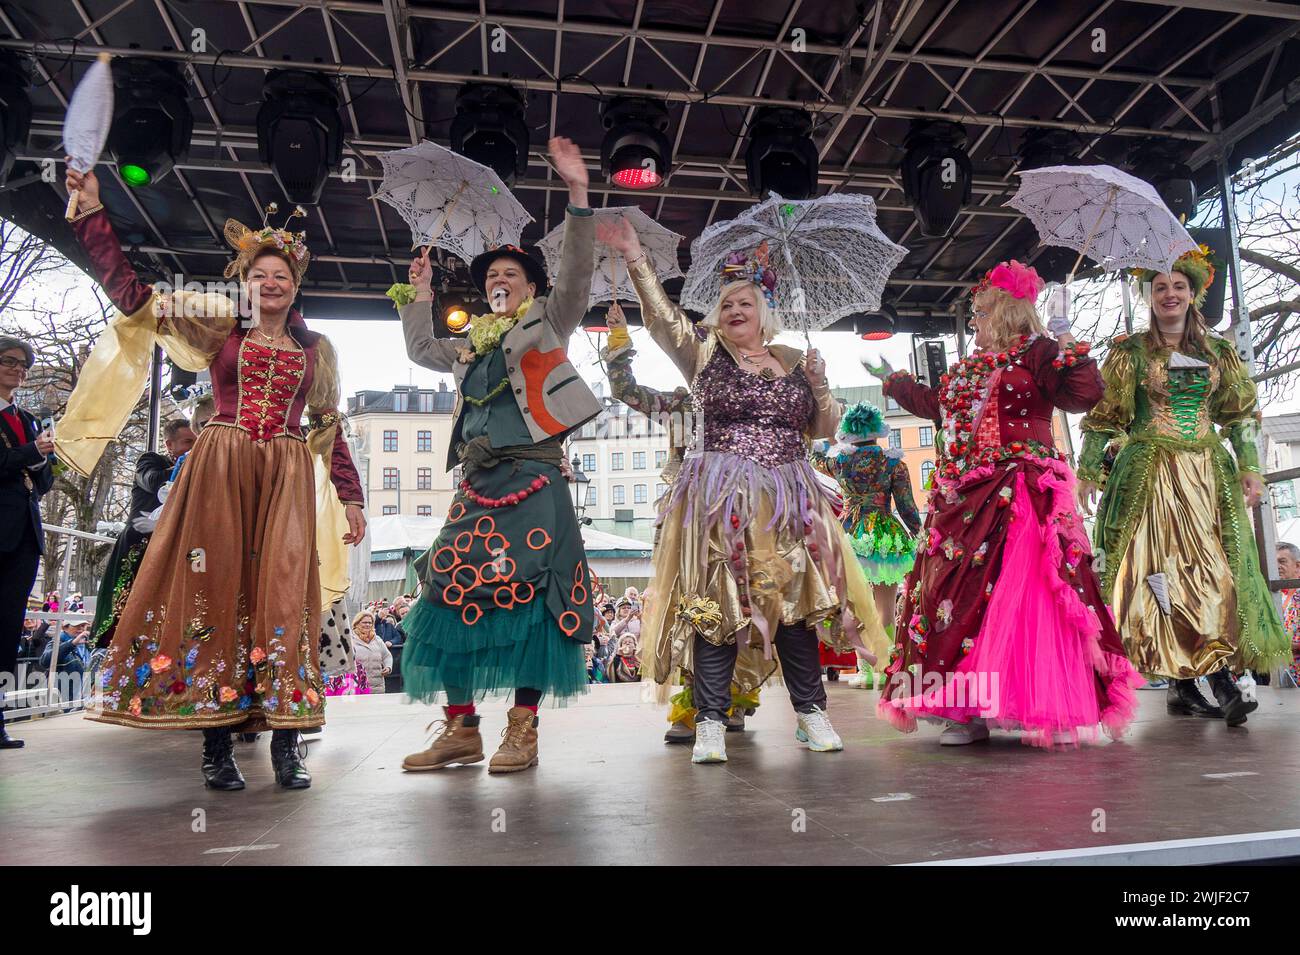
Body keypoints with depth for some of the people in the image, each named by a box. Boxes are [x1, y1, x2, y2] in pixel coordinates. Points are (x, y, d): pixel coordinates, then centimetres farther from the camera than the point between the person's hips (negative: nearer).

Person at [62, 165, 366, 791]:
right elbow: (130, 291, 7)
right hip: (219, 470, 0)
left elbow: (330, 427, 16)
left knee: (282, 598, -6)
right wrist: (92, 211, 3)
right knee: (214, 589, -4)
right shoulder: (217, 329, 11)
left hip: (286, 479, 1)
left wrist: (350, 497, 12)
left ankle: (284, 743, -3)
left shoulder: (316, 351, 14)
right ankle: (216, 744, 1)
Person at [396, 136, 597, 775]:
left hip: (532, 480, -6)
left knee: (526, 594, -11)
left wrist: (578, 196, -12)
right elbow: (420, 350, 40)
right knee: (452, 593, 0)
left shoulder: (547, 323, 10)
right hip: (477, 484, 6)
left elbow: (576, 274, -4)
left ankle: (523, 727, -4)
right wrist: (421, 294, 38)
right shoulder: (473, 346, 24)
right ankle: (461, 728, 7)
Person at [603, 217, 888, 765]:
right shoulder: (705, 354, 8)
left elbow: (823, 429, 19)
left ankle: (811, 712, 13)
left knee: (796, 597, 3)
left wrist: (820, 387, 1)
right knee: (717, 602, -7)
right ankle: (710, 723, -3)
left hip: (789, 498, 3)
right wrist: (635, 258, -13)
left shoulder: (794, 362, 16)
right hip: (722, 498, -3)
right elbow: (662, 316, -5)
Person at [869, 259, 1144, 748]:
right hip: (965, 501, 7)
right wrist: (893, 379, 48)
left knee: (1030, 595, -11)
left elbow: (1084, 396, -11)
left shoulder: (1037, 353, 0)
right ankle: (967, 709, 8)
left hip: (1022, 500, -7)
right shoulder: (968, 367, 22)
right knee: (958, 597, 1)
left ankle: (1056, 710, 0)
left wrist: (1071, 349, -16)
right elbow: (936, 404, 37)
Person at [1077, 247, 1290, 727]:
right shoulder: (1129, 352, 5)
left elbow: (1240, 413, 14)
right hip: (1152, 474, -3)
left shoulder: (1219, 351, 14)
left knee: (1217, 571, -5)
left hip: (1209, 473, 4)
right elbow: (1103, 417, 2)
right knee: (1167, 573, -10)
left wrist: (1249, 467, 3)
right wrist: (1087, 472, -4)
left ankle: (1185, 687, -2)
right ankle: (1222, 687, -6)